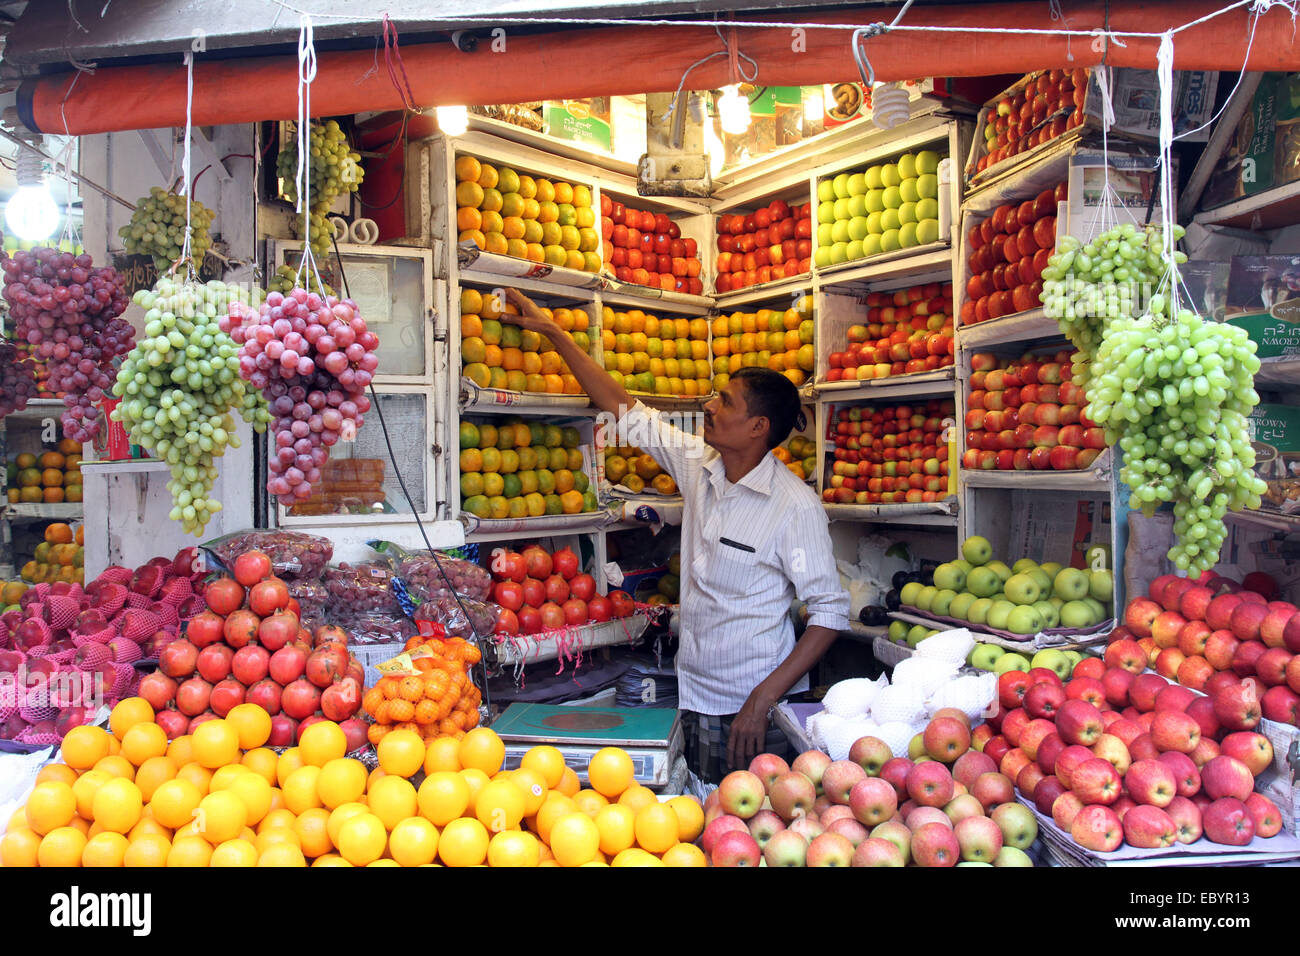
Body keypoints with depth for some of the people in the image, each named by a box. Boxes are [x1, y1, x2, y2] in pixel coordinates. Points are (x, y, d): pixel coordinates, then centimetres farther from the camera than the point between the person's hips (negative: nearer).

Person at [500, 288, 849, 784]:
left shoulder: (796, 505, -16)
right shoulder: (698, 465, 1)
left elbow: (830, 611, -15)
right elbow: (623, 409, 9)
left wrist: (763, 700, -22)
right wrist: (550, 330, 12)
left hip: (758, 711, -5)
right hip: (694, 699, 6)